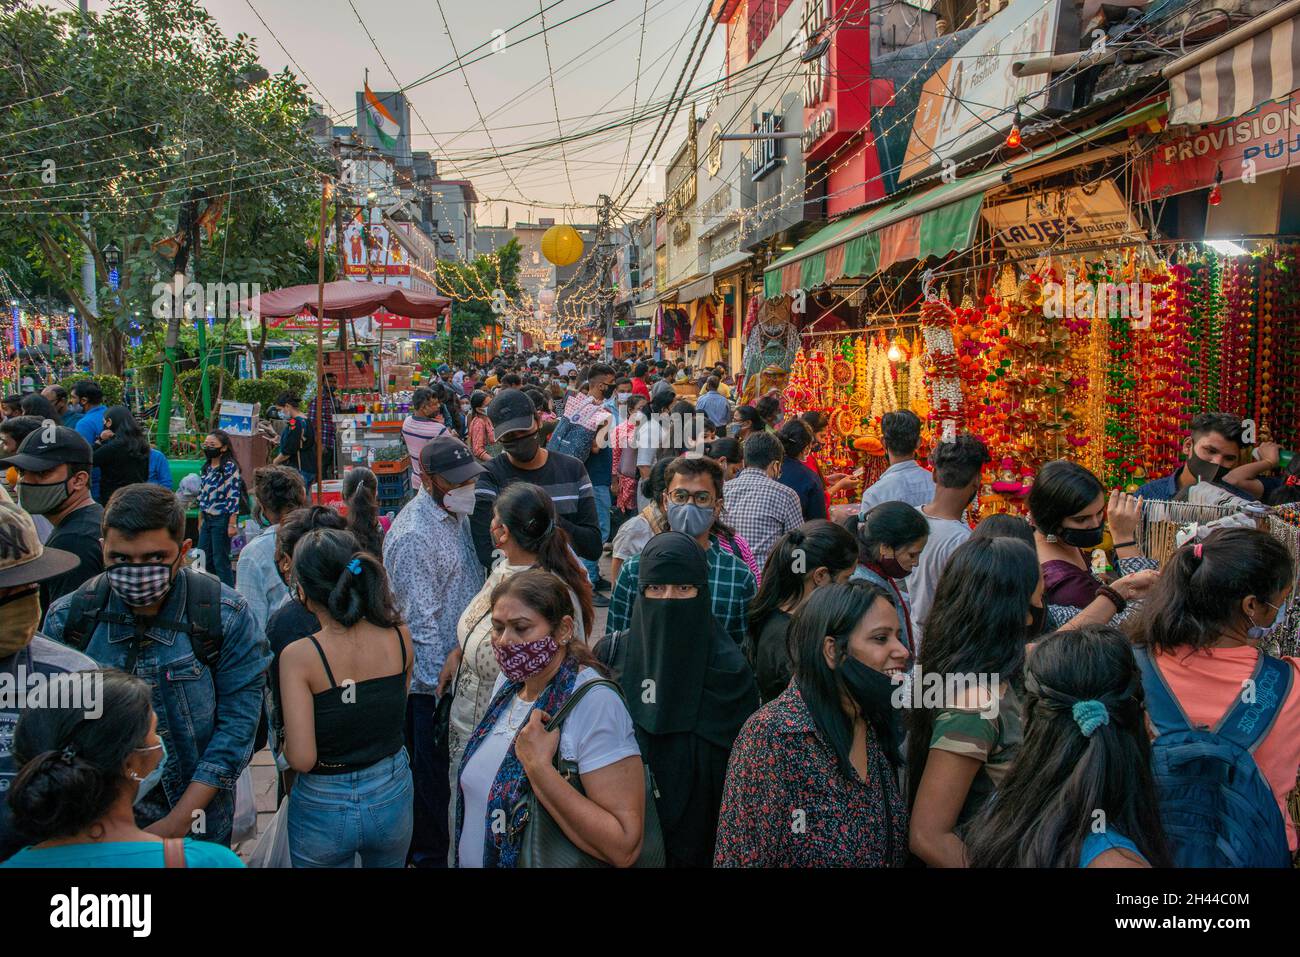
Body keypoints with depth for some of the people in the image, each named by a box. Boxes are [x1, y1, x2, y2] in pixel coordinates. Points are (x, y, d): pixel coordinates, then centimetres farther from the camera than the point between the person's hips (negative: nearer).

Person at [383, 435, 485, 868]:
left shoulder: (456, 512, 6)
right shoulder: (414, 534, -22)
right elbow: (421, 620, -21)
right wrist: (441, 678, -18)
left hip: (461, 662, 8)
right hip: (435, 678, -8)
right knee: (432, 772, 8)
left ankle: (447, 843, 37)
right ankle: (430, 854, 26)